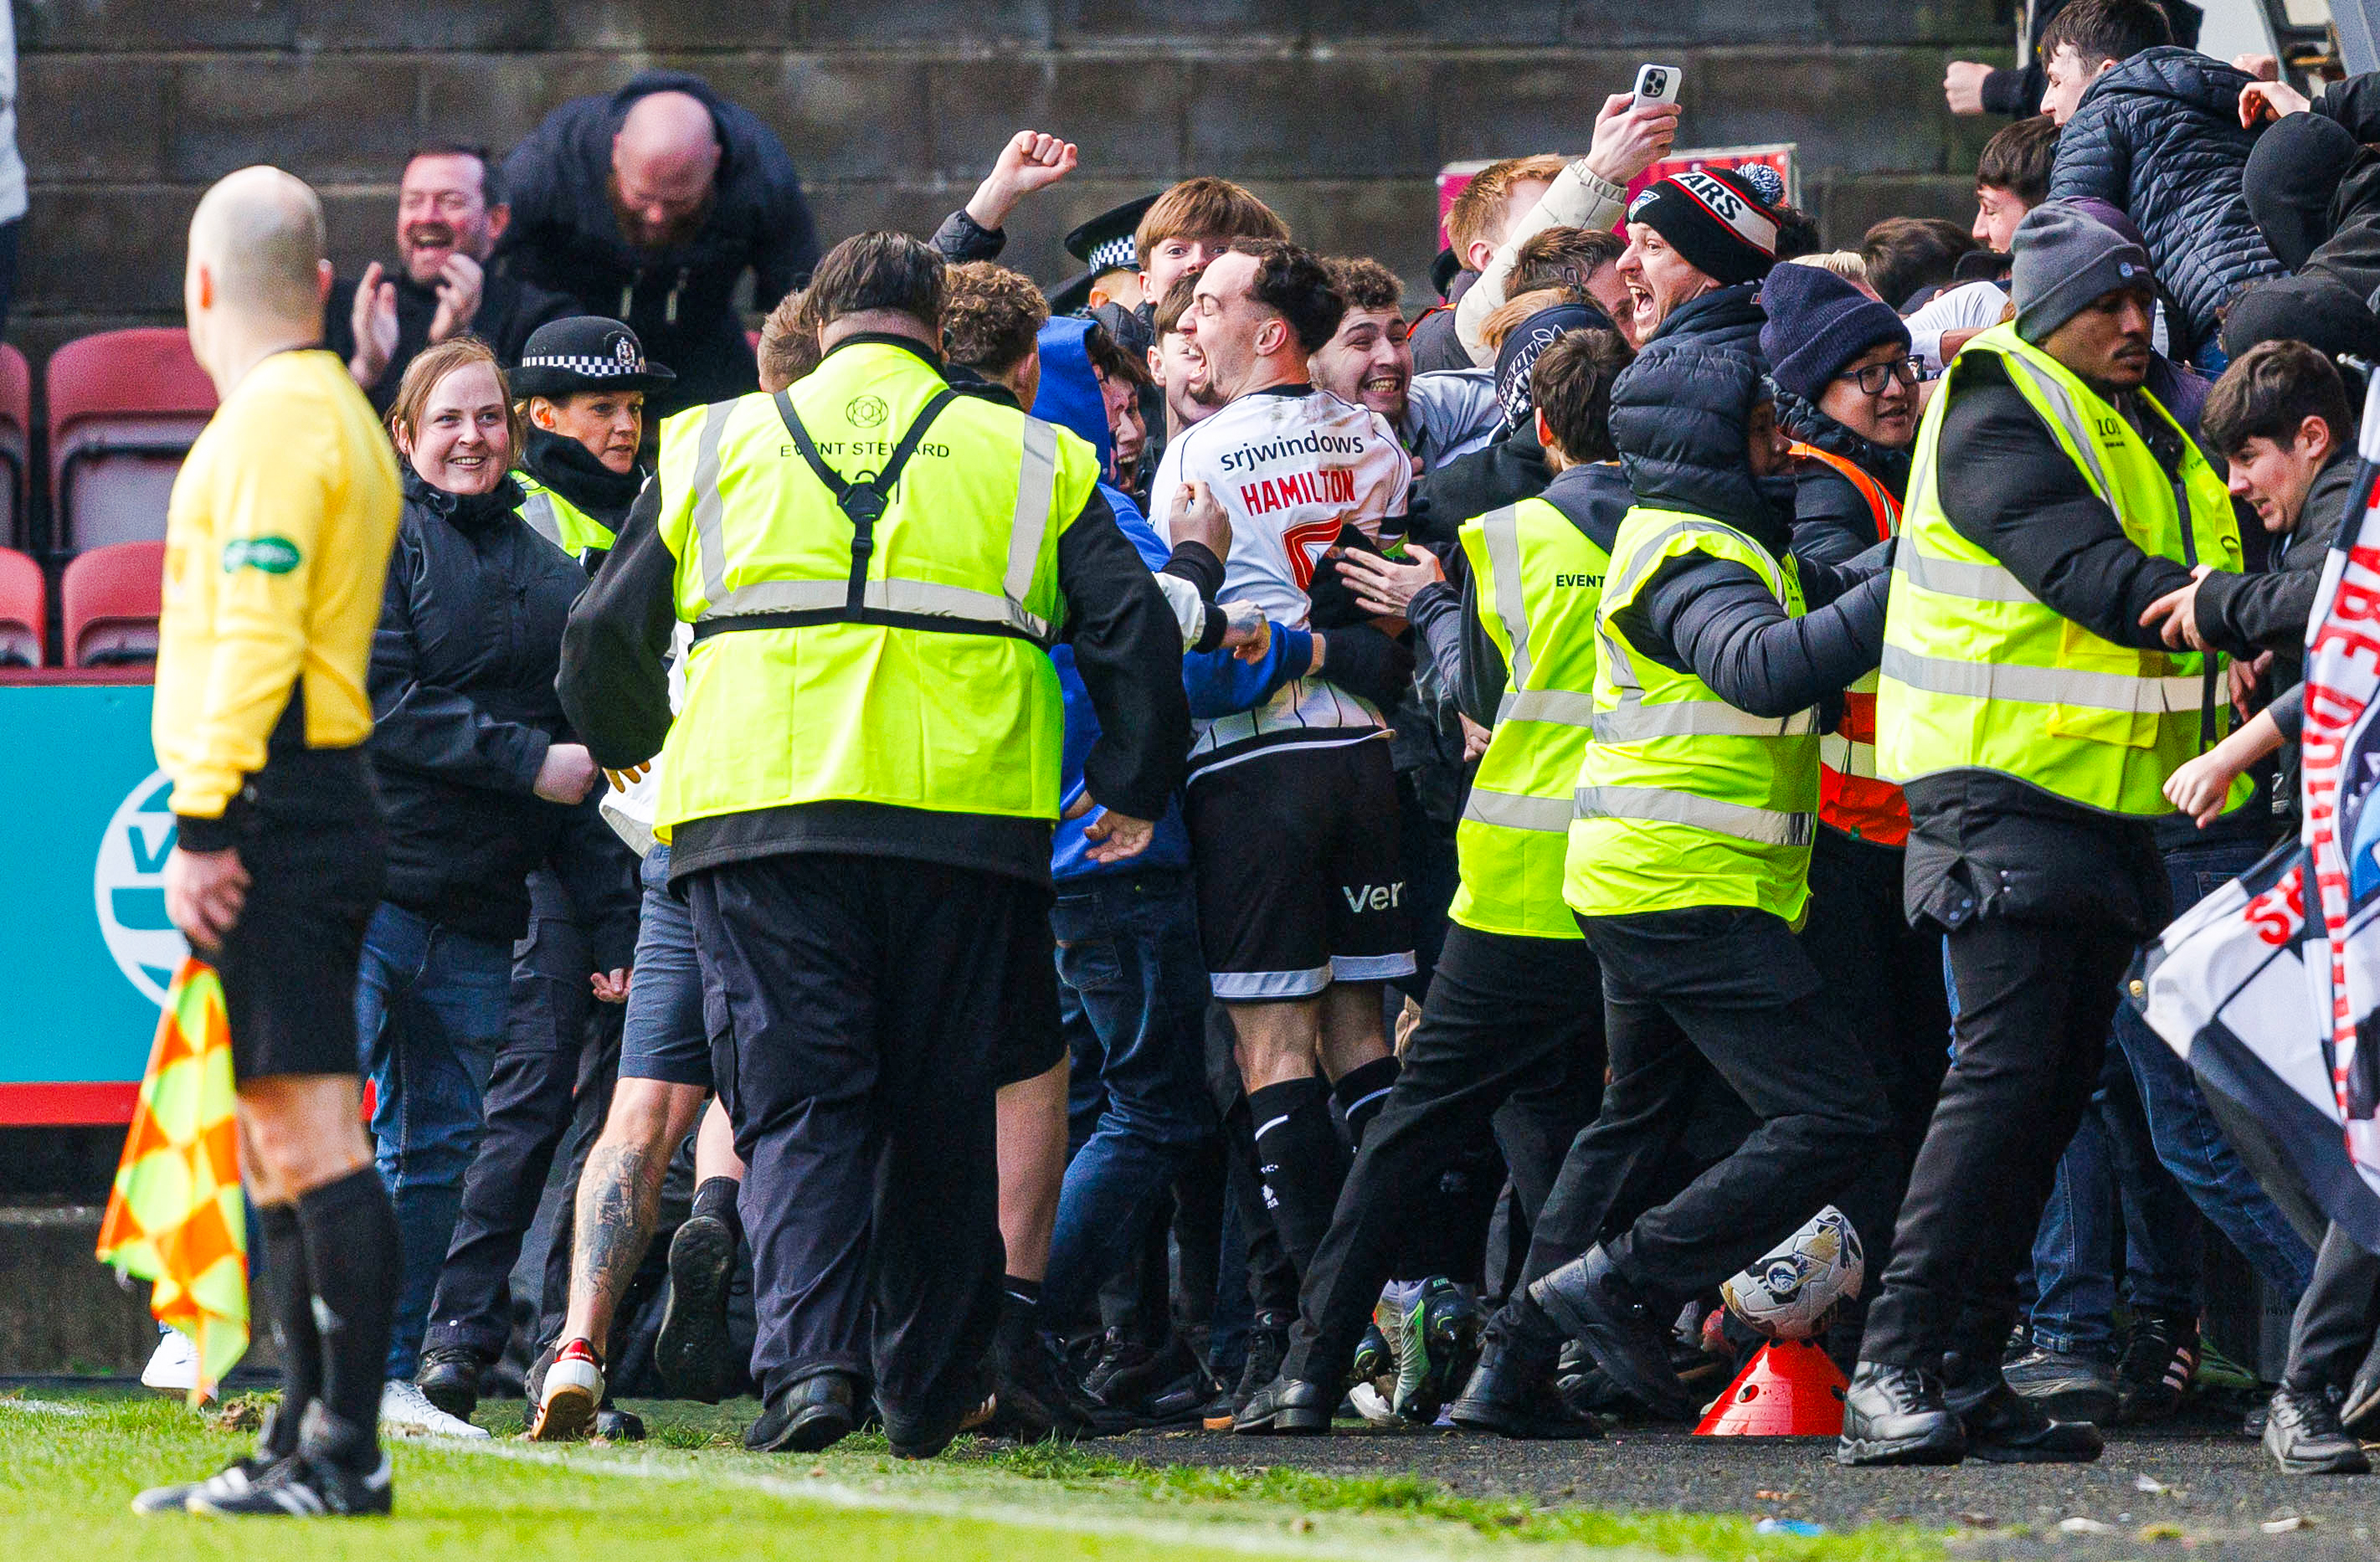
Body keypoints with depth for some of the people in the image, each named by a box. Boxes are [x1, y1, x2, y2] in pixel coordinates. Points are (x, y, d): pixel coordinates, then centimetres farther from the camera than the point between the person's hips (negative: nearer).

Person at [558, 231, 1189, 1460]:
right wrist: (1135, 791, 18)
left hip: (761, 819, 0)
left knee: (797, 1104, -1)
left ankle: (808, 1354, -21)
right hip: (965, 825, 0)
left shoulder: (715, 448, 12)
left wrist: (631, 744, 36)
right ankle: (928, 1392, 16)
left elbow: (606, 633, 17)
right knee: (941, 1113, 11)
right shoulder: (1027, 461, 11)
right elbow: (1134, 630, 6)